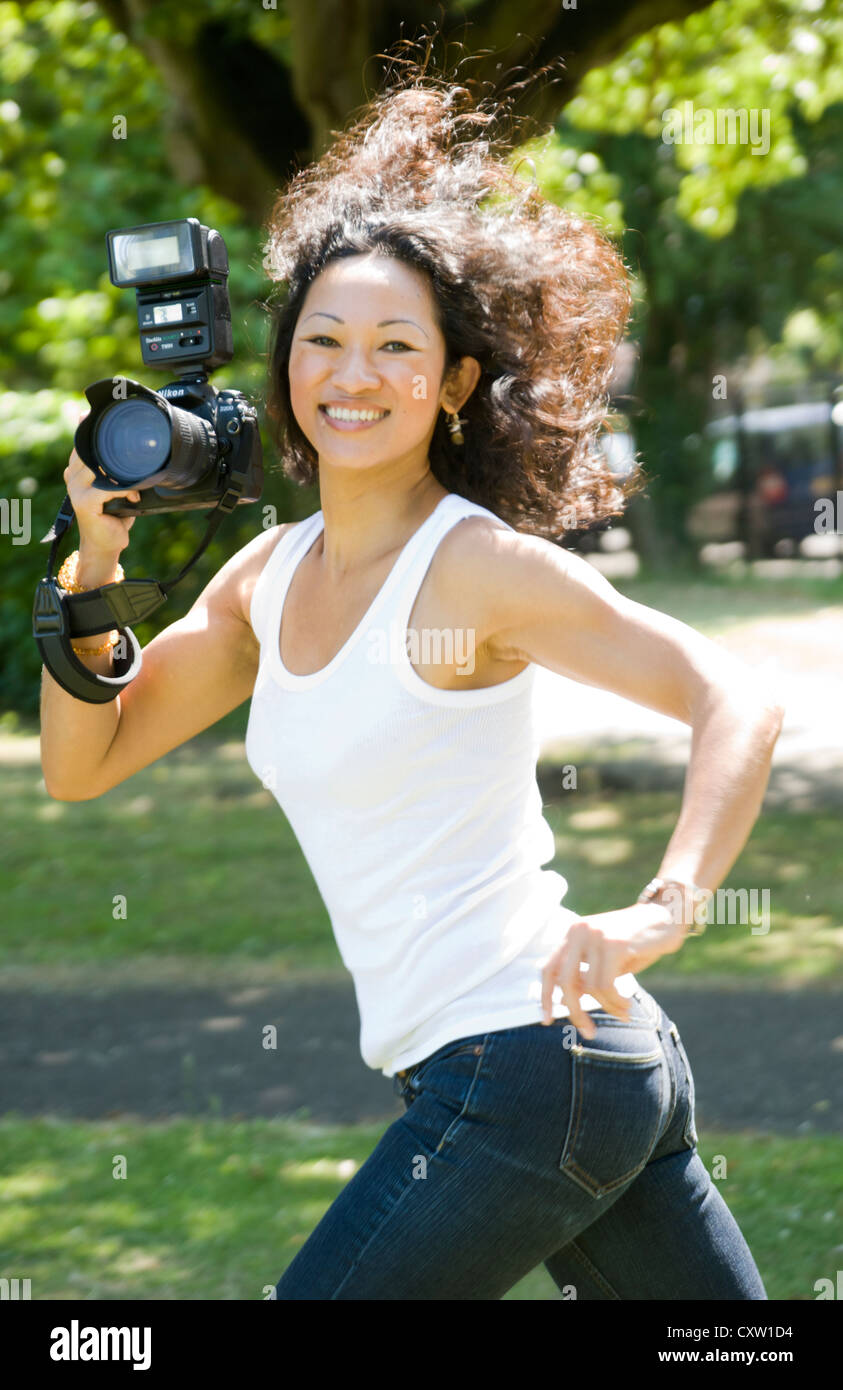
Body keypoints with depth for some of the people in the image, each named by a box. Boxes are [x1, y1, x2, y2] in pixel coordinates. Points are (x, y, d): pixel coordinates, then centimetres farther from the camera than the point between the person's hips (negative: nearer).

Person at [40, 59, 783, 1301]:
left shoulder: (479, 565, -11)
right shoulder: (269, 574, 12)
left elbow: (735, 703, -18)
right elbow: (80, 766, 13)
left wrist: (662, 909, -32)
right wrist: (96, 560, 0)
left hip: (525, 1064, -8)